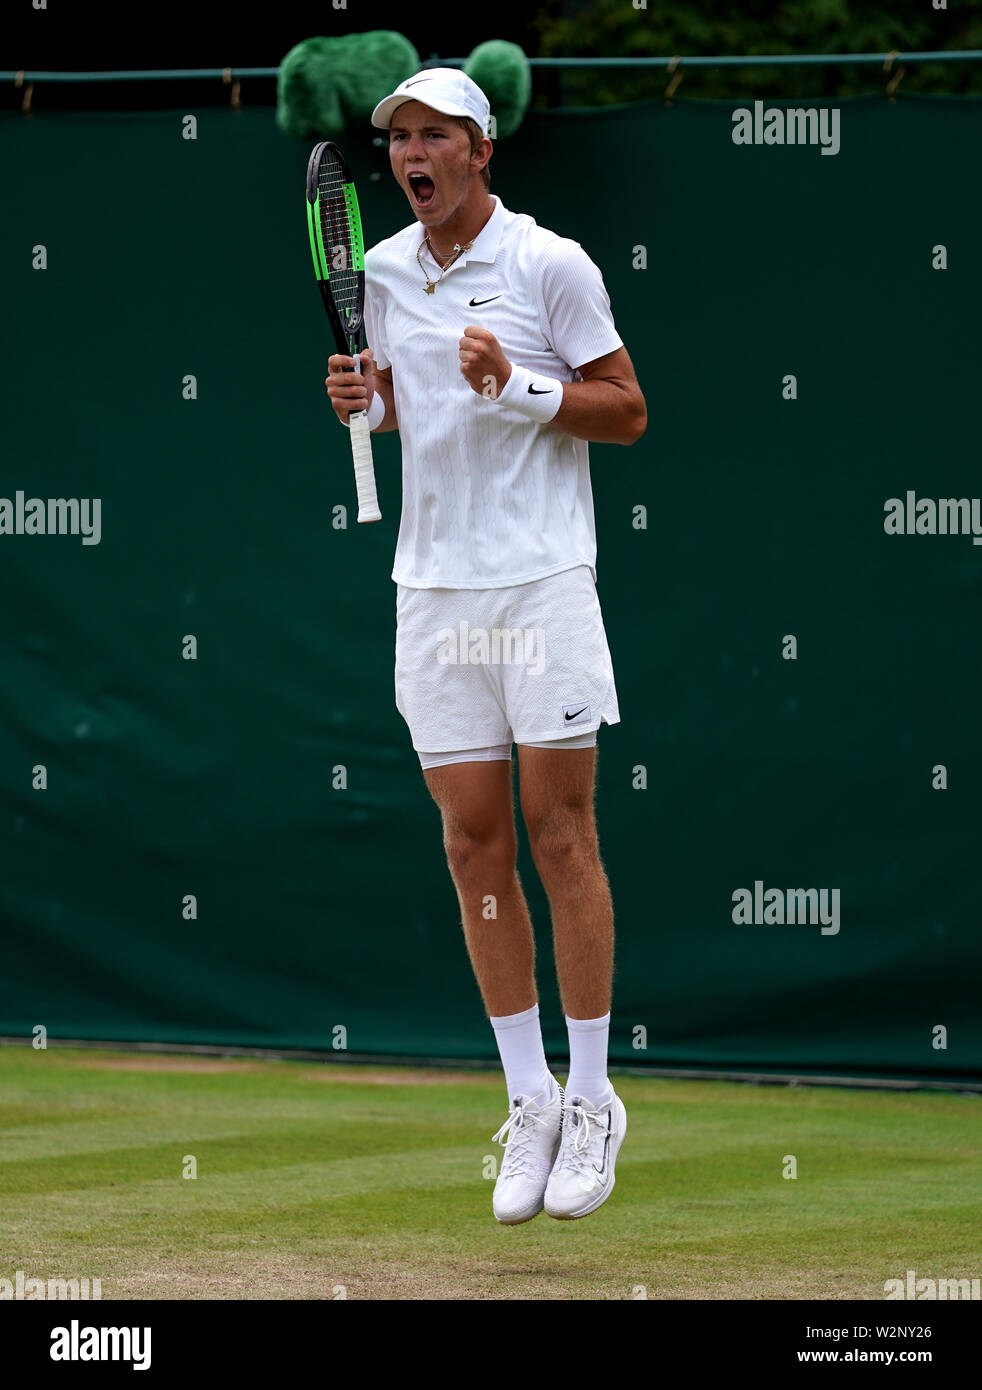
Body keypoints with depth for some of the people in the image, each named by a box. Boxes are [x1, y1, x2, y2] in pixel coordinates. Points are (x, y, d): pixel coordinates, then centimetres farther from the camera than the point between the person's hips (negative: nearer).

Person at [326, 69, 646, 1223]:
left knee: (558, 835, -4)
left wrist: (515, 388, -17)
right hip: (432, 590, 5)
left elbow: (627, 411, -3)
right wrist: (360, 399, 2)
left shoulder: (549, 264, -5)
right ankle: (529, 1098, 10)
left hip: (542, 579, -5)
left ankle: (591, 1099, 4)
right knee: (474, 844, 3)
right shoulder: (380, 274, 10)